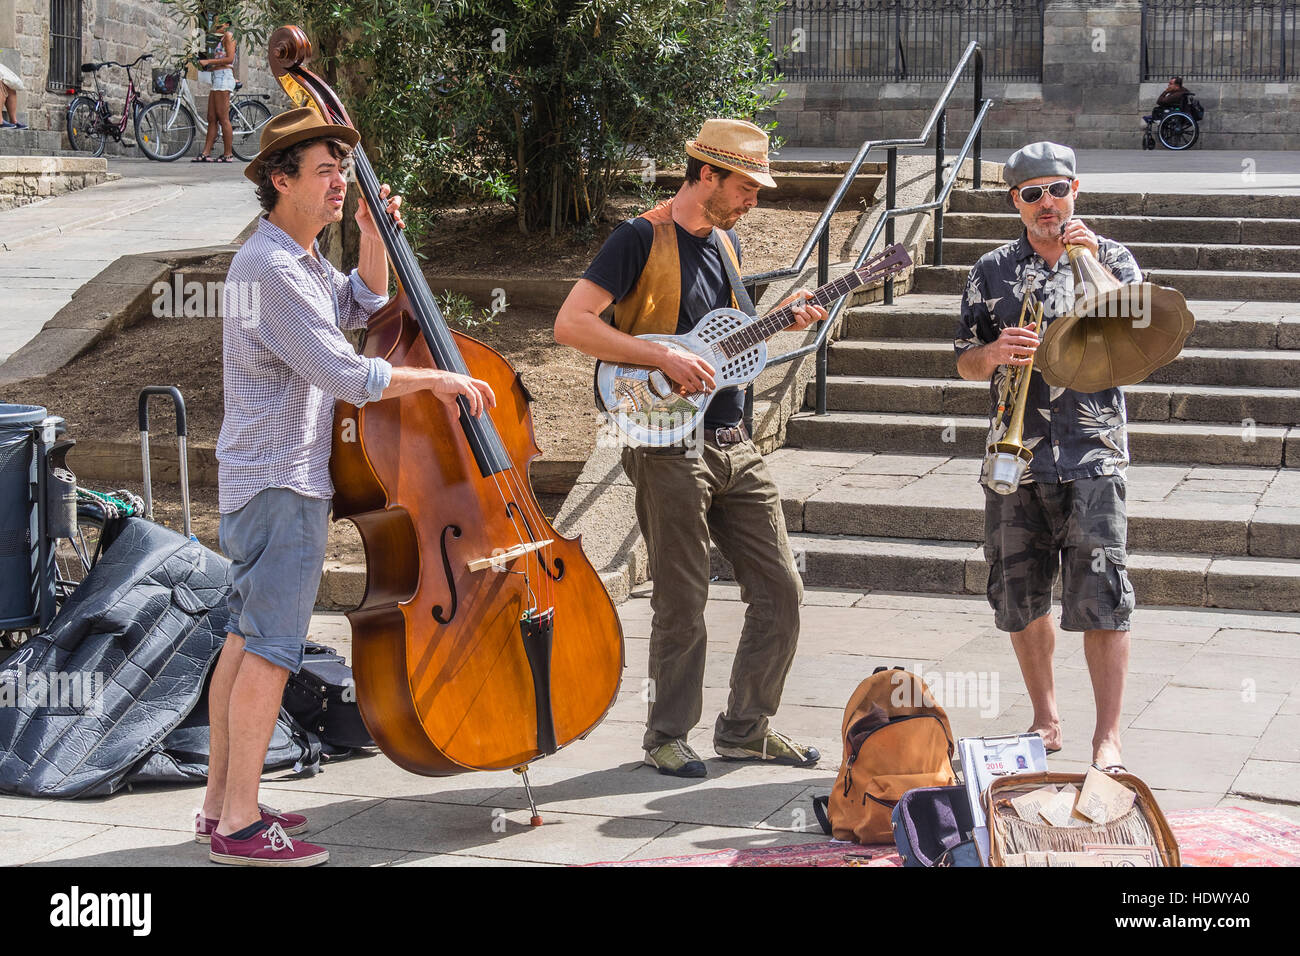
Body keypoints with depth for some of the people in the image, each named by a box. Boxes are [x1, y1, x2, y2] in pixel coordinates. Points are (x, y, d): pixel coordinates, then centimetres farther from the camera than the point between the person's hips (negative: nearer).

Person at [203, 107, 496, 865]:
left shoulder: (300, 258, 14)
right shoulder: (272, 270, -19)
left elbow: (360, 309, 26)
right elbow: (346, 375, -25)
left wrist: (374, 239, 11)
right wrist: (437, 379, -15)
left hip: (263, 481, 11)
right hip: (283, 482, -11)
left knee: (248, 638, 13)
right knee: (273, 648, -10)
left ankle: (221, 803, 19)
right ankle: (241, 823, -7)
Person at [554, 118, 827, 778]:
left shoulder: (725, 244, 16)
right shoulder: (641, 239, -9)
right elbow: (570, 324, -17)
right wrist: (663, 357, -22)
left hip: (733, 445, 8)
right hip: (669, 447, -7)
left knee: (779, 590, 7)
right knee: (682, 605, -2)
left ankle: (745, 729, 21)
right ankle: (667, 737, 15)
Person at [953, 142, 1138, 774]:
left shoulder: (1111, 259, 7)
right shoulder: (992, 272, 12)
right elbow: (965, 364, 12)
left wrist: (1092, 266, -14)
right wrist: (995, 351, -10)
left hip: (1091, 454, -3)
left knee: (1102, 599, -9)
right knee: (1020, 600, 9)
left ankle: (1107, 739, -4)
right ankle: (1046, 722, 24)